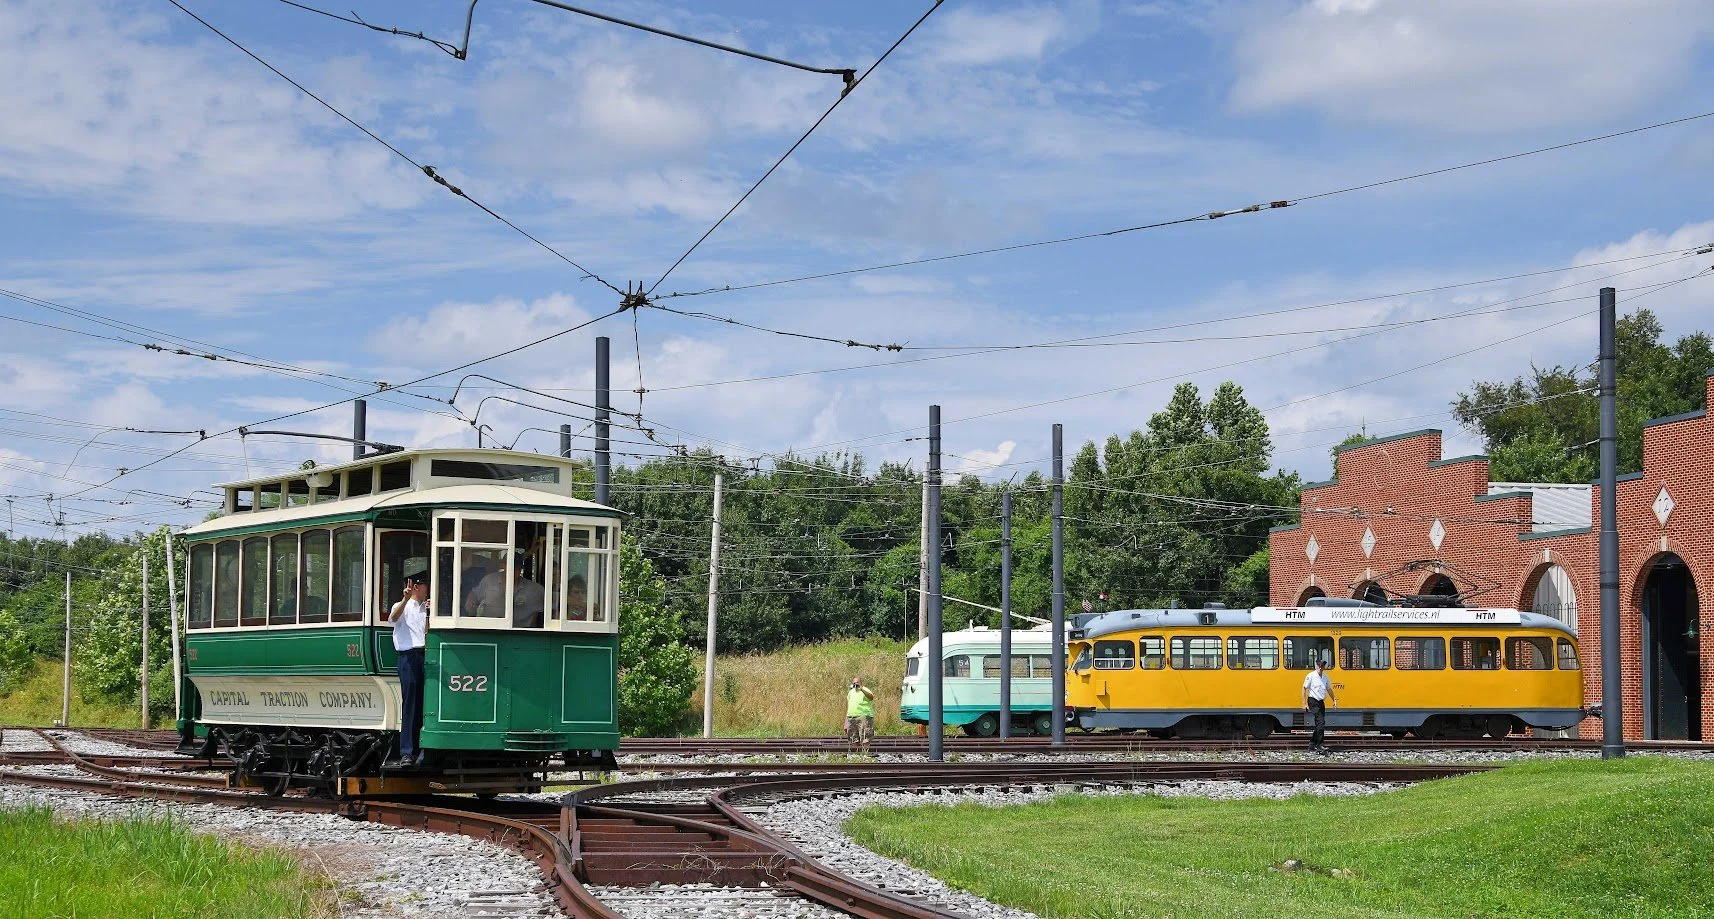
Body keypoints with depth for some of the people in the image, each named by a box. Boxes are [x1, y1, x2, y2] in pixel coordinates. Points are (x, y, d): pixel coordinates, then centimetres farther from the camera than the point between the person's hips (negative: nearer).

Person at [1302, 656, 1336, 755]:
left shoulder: (1325, 677, 8)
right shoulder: (1311, 676, -10)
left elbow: (1329, 689, 21)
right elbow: (1304, 688, -7)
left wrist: (1334, 700, 16)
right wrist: (1305, 703, -10)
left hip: (1321, 702, 7)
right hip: (1313, 702, -7)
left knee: (1319, 724, 11)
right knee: (1321, 722, -17)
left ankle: (1312, 743, 24)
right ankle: (1320, 745, -16)